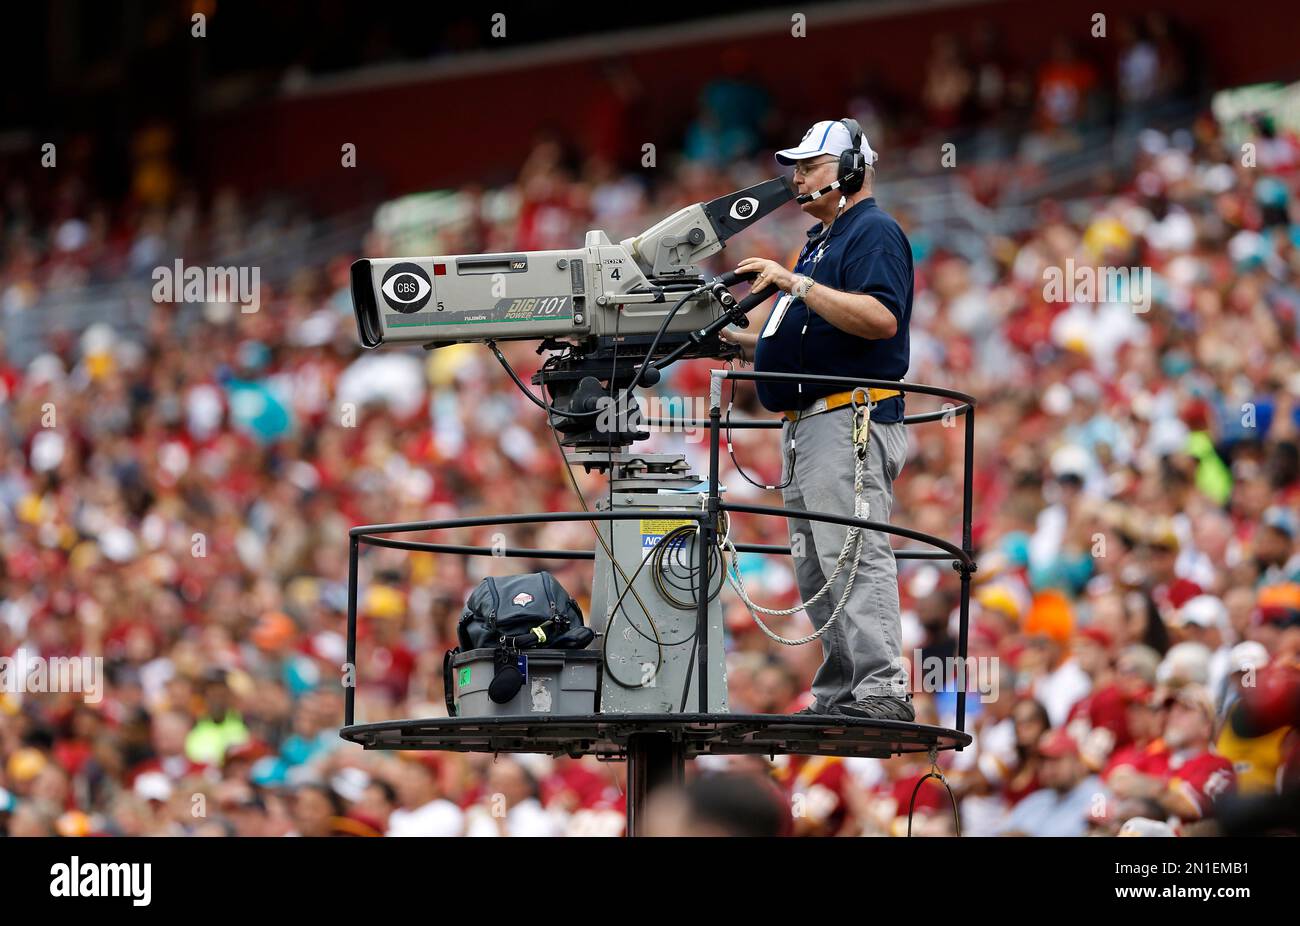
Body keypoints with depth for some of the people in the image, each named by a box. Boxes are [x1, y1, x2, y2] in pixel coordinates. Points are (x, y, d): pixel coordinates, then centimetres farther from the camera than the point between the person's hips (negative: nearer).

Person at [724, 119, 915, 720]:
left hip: (851, 420, -11)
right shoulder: (820, 241, 26)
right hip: (807, 424, 11)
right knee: (816, 573, 10)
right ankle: (837, 695, 12)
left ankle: (882, 689, -23)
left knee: (855, 558, -18)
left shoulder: (873, 232, -6)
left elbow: (880, 318, -22)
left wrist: (797, 285, -23)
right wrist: (737, 342, 18)